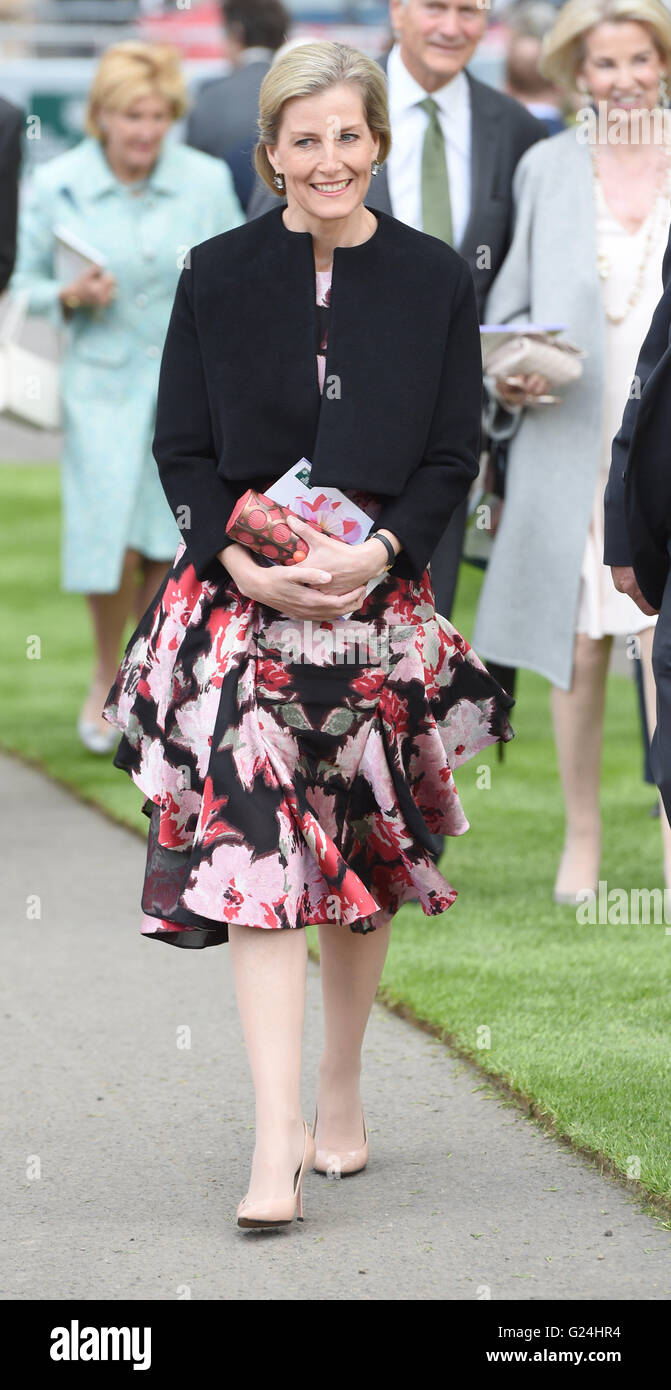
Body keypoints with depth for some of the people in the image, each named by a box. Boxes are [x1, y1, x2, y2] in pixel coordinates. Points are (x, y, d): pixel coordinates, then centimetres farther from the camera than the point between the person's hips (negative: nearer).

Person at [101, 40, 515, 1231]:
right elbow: (181, 450, 2)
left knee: (365, 855, 9)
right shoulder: (218, 277, 1)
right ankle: (276, 1143, -15)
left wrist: (380, 551, -15)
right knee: (255, 846, -13)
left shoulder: (434, 282, 2)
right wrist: (245, 563, -13)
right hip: (241, 596, -1)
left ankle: (340, 1091, 28)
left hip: (380, 595, 2)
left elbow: (455, 455, 2)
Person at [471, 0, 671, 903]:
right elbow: (511, 301, 15)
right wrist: (504, 374, -3)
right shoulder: (546, 168, 8)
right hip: (570, 441, 1)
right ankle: (582, 837, 19)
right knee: (580, 648, 5)